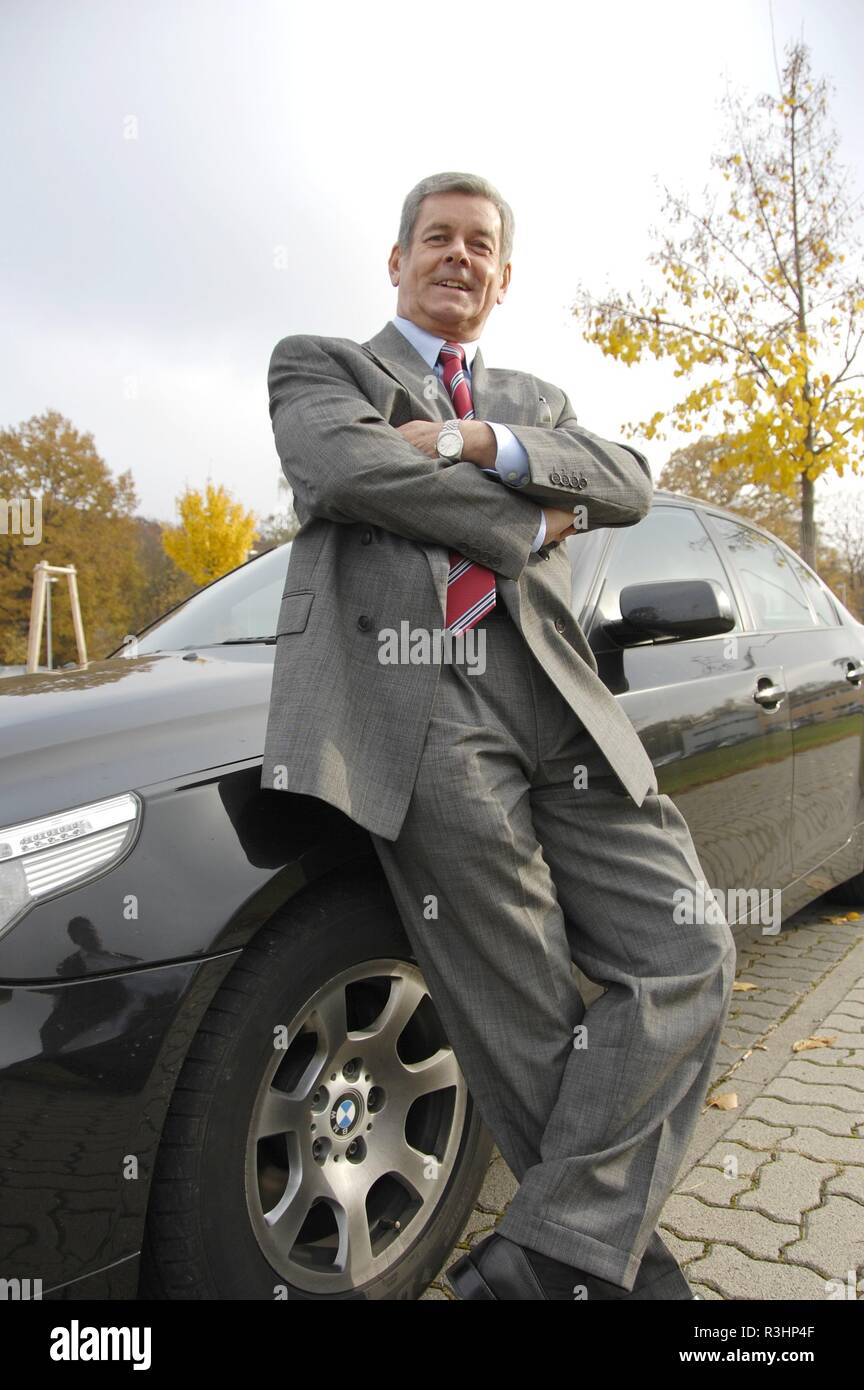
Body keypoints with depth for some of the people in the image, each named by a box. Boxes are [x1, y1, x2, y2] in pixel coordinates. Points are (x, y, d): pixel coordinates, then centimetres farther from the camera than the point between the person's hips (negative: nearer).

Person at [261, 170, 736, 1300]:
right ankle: (621, 1255, 19)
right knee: (525, 1028, -2)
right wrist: (532, 523, 0)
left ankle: (548, 1255, 4)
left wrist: (474, 441, -4)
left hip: (556, 699, 5)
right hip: (418, 708, -5)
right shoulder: (317, 362, 19)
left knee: (690, 958, -5)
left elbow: (629, 484, 10)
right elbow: (345, 464, -6)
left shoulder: (536, 401, 30)